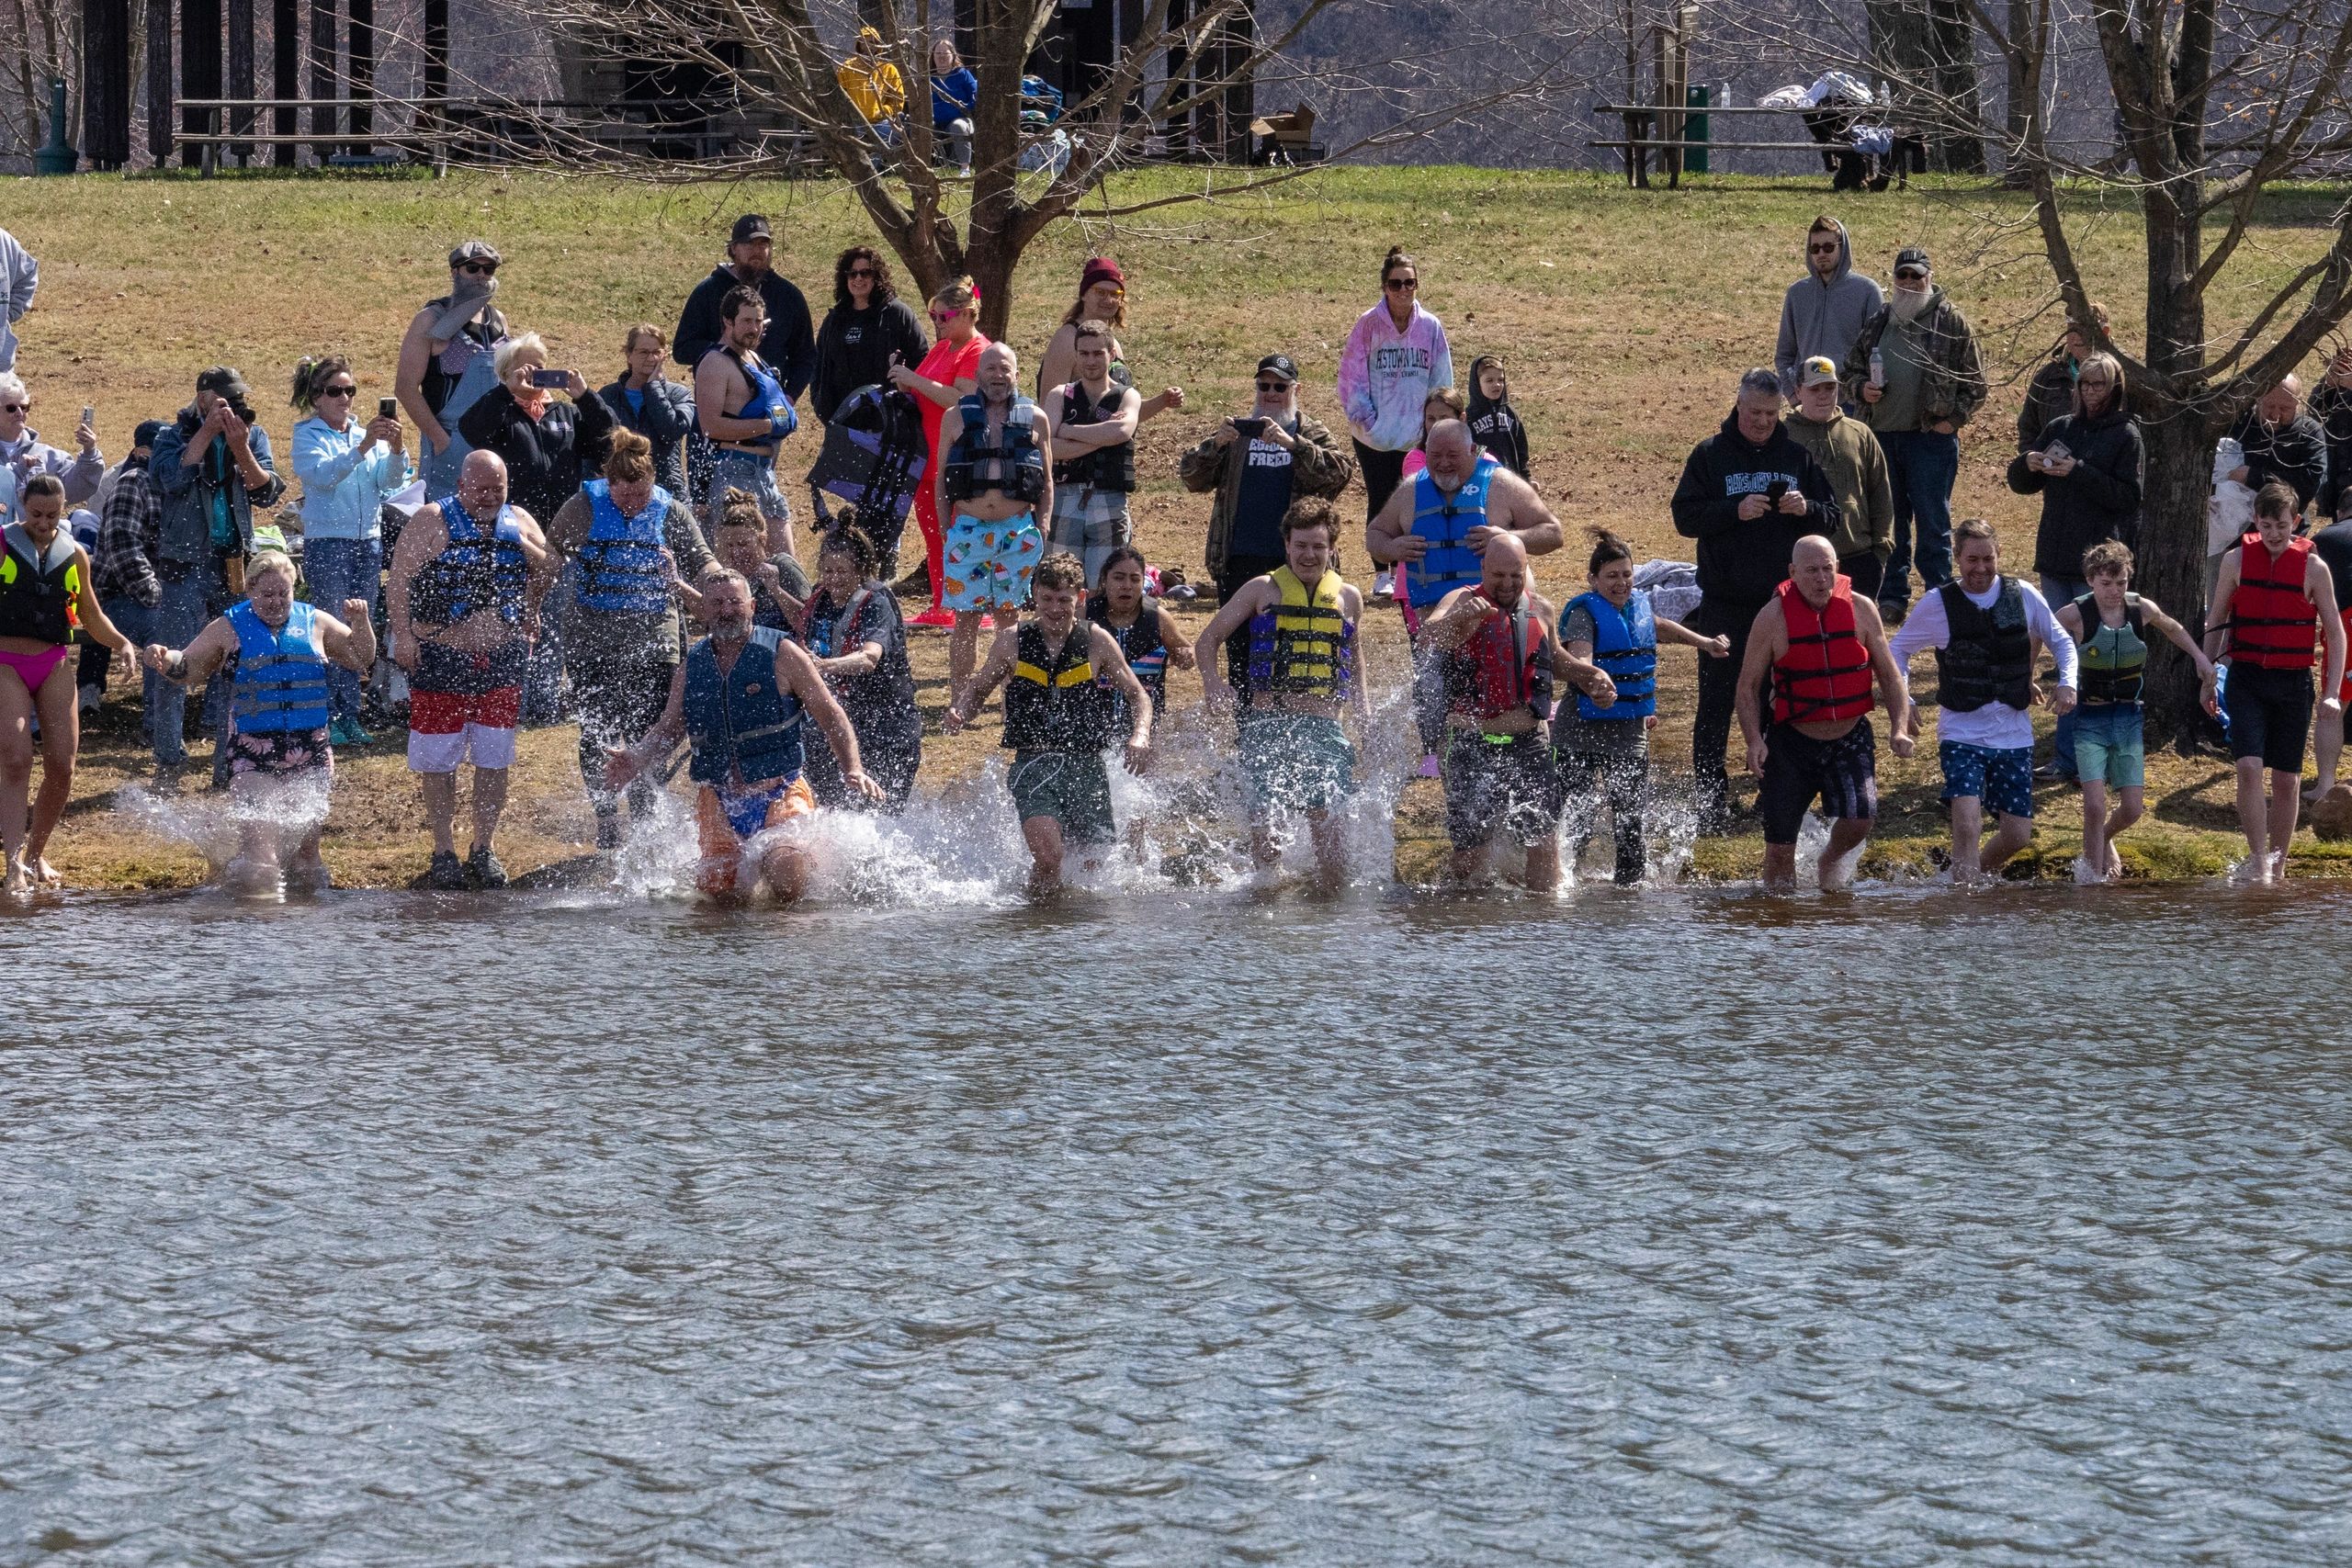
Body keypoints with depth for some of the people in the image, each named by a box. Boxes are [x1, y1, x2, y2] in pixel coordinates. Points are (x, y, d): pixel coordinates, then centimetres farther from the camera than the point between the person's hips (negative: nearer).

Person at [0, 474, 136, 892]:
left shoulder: (74, 556, 11)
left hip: (54, 665, 4)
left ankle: (36, 853, 18)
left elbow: (92, 618, 21)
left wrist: (122, 643, 4)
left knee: (61, 767, -2)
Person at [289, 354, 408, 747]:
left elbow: (391, 479, 3)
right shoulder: (307, 434, -3)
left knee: (361, 630, 6)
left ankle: (349, 717, 12)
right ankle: (327, 719, -4)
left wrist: (396, 447, -17)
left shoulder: (364, 432, 12)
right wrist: (363, 447, -30)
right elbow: (321, 474, -21)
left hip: (368, 539, 6)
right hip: (326, 541, -6)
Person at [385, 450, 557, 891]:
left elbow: (548, 573, 11)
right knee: (439, 759, 1)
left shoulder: (519, 522, 8)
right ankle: (444, 851, 11)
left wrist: (521, 545, -2)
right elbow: (399, 580, -9)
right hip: (441, 659, -3)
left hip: (502, 660, 3)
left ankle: (484, 851, 18)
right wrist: (403, 634, -16)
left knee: (495, 760, 7)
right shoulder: (432, 521, -4)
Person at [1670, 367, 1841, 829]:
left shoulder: (1798, 456, 7)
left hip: (1785, 600, 2)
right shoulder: (1710, 456, 1)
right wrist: (1735, 511, -20)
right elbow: (1685, 516, -5)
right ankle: (1710, 800, 1)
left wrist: (1806, 509, -14)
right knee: (1717, 703, -2)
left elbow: (1835, 519, 8)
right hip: (1725, 604, -2)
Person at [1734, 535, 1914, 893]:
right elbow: (1749, 686, -1)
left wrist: (1899, 728, -8)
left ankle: (1832, 859, 14)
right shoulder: (1773, 618, -7)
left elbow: (1889, 674, 5)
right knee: (1780, 845, 0)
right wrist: (1754, 741, -14)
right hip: (1793, 741, -1)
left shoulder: (1860, 609, -2)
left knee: (1859, 819, -20)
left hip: (1851, 739, 1)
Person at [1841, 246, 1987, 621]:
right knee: (1888, 519, 8)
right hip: (1882, 434, 4)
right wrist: (1861, 389, -1)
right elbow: (1852, 369, 21)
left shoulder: (1951, 322, 1)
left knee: (1933, 522, -2)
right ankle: (1892, 597, 15)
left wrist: (1953, 418, -8)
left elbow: (1974, 383, 2)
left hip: (1931, 436, -4)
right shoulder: (1878, 321, 13)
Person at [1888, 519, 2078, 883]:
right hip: (1962, 733, -3)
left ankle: (1979, 876, 30)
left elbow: (2061, 642, 15)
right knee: (1967, 824, -21)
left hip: (2015, 734, 3)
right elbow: (1899, 649, 10)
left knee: (2018, 834, 4)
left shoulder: (2024, 596, 2)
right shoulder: (1937, 605, -4)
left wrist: (2067, 683, -3)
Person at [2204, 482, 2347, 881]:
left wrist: (2332, 692, -3)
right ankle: (2258, 861, -12)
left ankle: (2277, 867, 19)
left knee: (2287, 780, 6)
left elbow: (2335, 633, 3)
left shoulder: (2313, 568, -2)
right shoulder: (2237, 560, 1)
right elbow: (2216, 621, 12)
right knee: (2249, 766, -17)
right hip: (2246, 679, 0)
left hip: (2293, 683, 0)